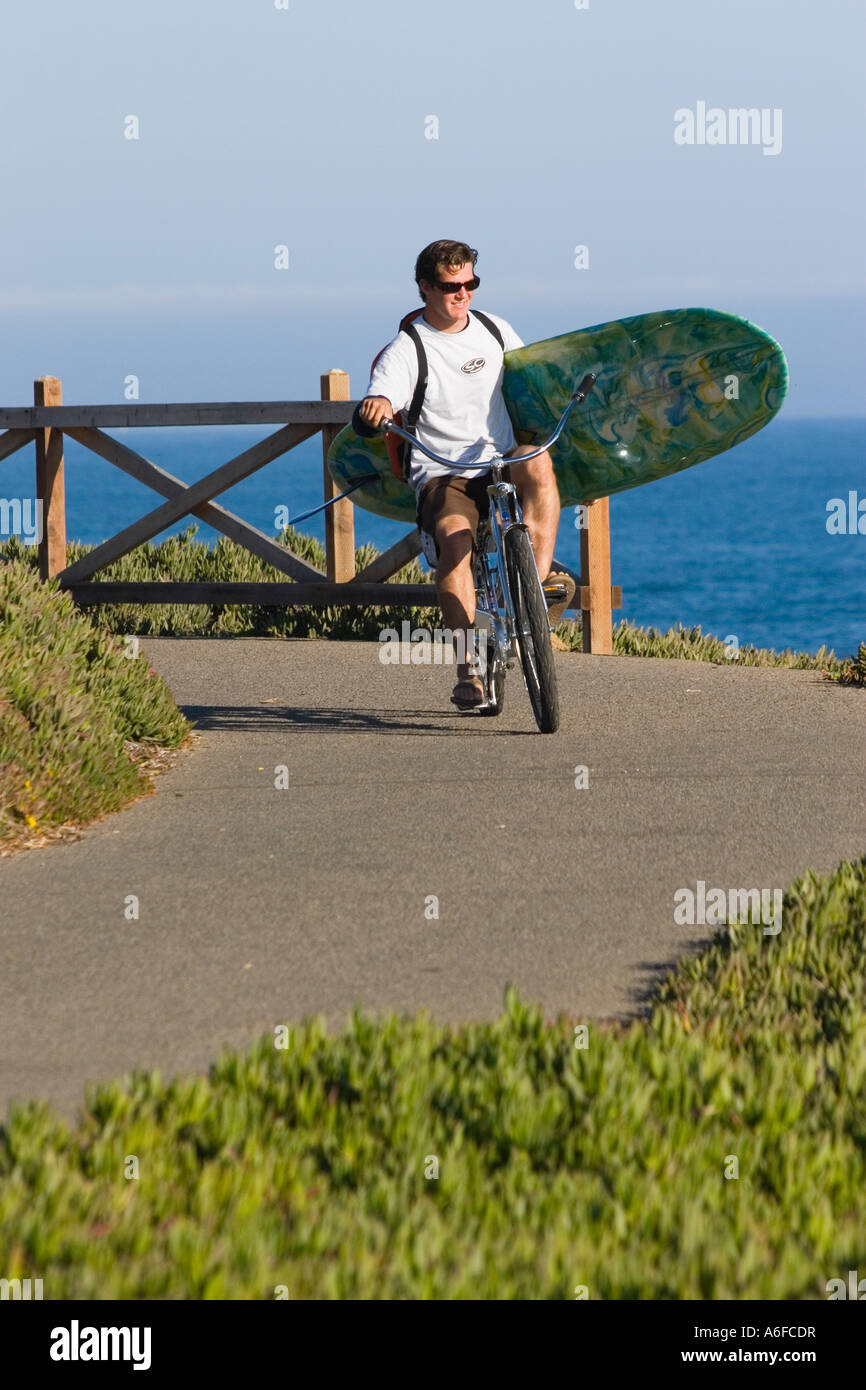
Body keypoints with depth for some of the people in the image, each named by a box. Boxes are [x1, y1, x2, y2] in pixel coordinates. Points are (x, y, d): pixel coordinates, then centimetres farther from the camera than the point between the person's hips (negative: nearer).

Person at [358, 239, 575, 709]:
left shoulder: (496, 331, 12)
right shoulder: (407, 349, -3)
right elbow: (381, 397, -19)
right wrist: (376, 406, -44)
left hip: (501, 465, 3)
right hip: (442, 474, -3)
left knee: (537, 463, -32)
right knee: (454, 539, -32)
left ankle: (541, 578, -29)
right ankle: (469, 669, -31)